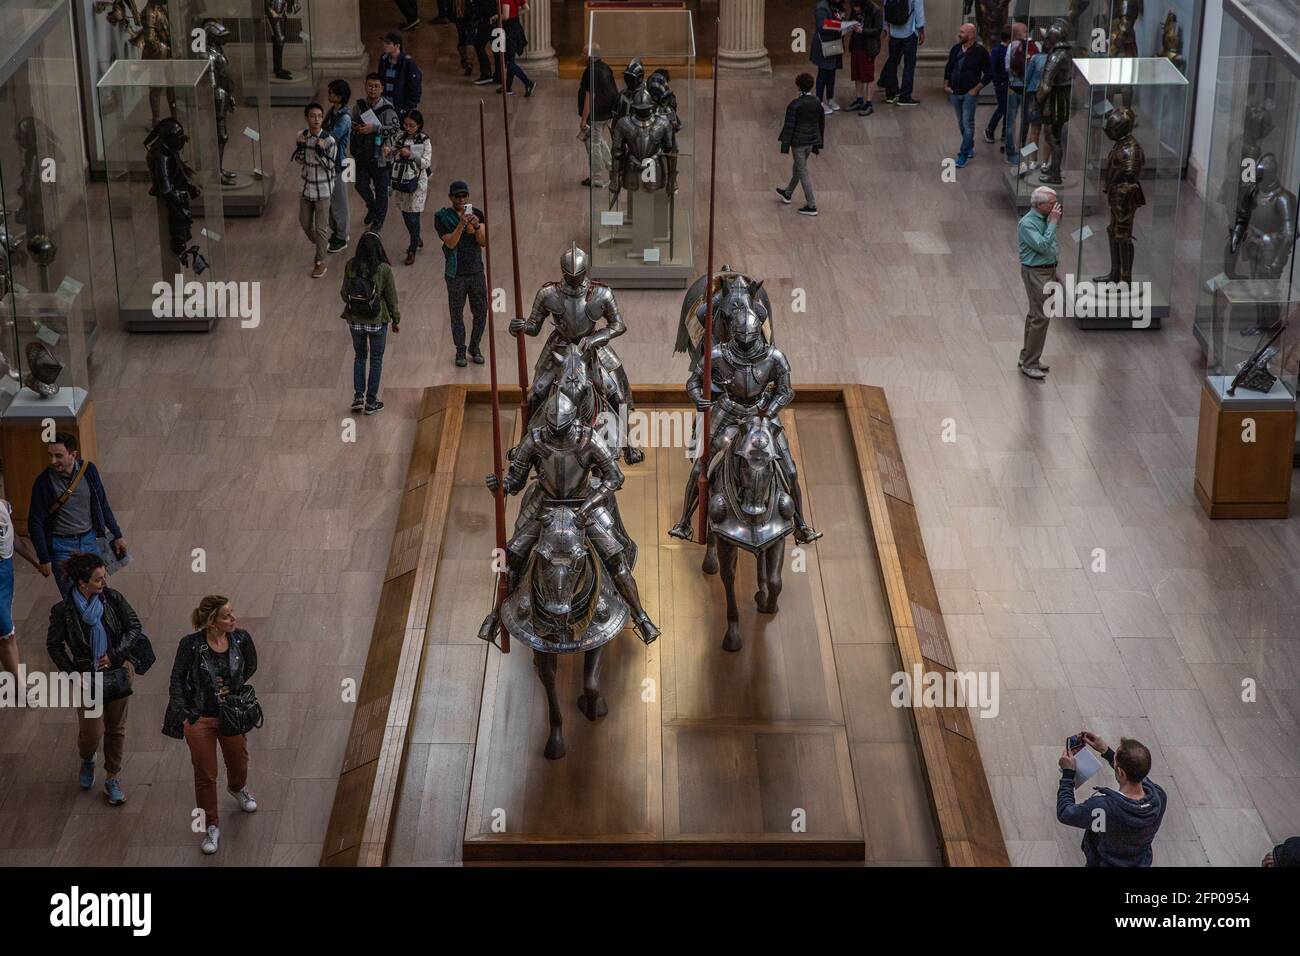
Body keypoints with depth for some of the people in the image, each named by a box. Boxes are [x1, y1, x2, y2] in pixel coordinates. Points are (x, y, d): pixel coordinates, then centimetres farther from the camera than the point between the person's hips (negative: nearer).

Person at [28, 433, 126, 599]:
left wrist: (117, 535, 10)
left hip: (90, 540, 3)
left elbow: (103, 504, 7)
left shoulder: (88, 470, -7)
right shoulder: (43, 482, -15)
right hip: (62, 546, -3)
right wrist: (44, 559, -8)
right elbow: (35, 523, -8)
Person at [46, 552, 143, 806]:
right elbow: (54, 645, -4)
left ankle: (112, 780, 30)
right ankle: (87, 761, 37)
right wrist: (72, 674, -11)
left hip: (118, 672, 2)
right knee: (91, 732, 0)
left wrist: (114, 654, -14)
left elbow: (134, 626, -3)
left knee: (116, 728, 13)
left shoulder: (113, 598, -10)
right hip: (87, 678, -2)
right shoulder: (63, 611, -15)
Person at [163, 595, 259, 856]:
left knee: (239, 763, 24)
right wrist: (182, 713, -15)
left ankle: (237, 789, 60)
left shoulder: (241, 639, -14)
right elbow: (177, 680, -9)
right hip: (200, 718, -3)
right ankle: (212, 827, 28)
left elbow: (251, 666, 7)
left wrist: (235, 687, -5)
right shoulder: (191, 644, -22)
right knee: (205, 775, 10)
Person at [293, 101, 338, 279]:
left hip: (323, 190, -5)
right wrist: (300, 146, -17)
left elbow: (331, 165, -16)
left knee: (320, 228, 1)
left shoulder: (329, 140, -19)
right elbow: (298, 160, 2)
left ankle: (320, 262, 16)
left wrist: (320, 150, -31)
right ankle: (321, 245, 45)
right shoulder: (303, 136, -4)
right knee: (305, 223, 18)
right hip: (306, 188, 5)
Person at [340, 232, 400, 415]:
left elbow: (344, 293, -1)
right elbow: (391, 297, -9)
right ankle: (371, 402, 18)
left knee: (359, 356, 21)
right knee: (376, 359, 13)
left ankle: (358, 397, 17)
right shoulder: (384, 269, -18)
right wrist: (396, 320, 5)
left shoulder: (350, 266, -11)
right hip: (377, 321, -2)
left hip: (355, 320, 2)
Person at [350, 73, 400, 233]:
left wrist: (374, 128, -32)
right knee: (361, 185, 10)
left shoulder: (387, 109, -15)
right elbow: (352, 122, 13)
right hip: (362, 154, 4)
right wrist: (354, 127, -11)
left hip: (380, 155, -4)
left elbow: (394, 129, -23)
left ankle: (378, 222, 25)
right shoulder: (359, 106, -1)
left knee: (381, 190, 7)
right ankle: (371, 207, 42)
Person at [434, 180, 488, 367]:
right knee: (457, 315, 5)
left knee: (481, 313, 8)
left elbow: (483, 242, -4)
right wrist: (461, 224, -30)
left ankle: (475, 348, 26)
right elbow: (450, 243, -17)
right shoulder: (442, 217, -7)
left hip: (476, 272, 3)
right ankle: (460, 351, 20)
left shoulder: (476, 213, 2)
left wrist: (477, 227, -23)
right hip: (456, 274, -3)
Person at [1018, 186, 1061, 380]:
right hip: (1035, 273, -9)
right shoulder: (1028, 223, -19)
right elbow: (1042, 246, -28)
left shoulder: (1046, 218, 7)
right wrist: (1053, 223, -22)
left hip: (1048, 270, 9)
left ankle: (1027, 356, 26)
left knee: (1035, 315, 16)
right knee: (1041, 316, -11)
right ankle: (1029, 364, -6)